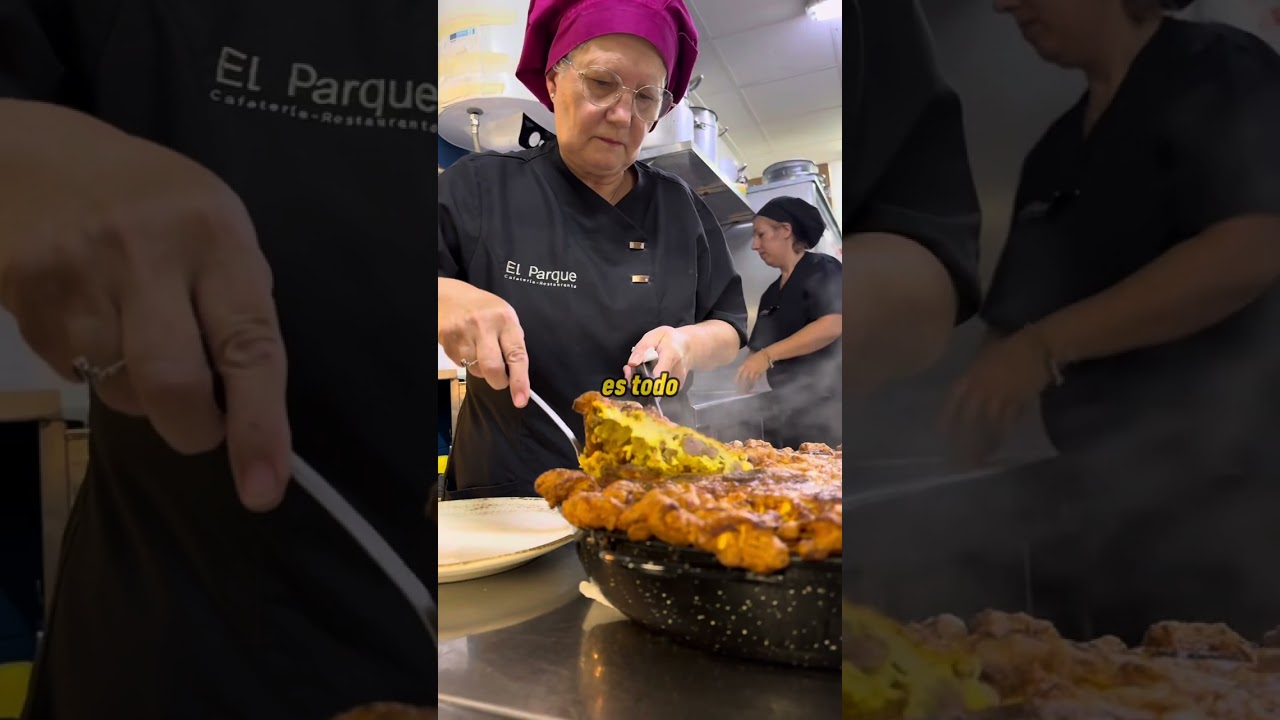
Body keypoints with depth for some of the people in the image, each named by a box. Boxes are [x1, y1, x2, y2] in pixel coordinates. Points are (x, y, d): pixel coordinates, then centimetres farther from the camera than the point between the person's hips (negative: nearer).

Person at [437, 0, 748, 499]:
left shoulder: (682, 208, 10)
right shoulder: (478, 189, 1)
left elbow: (731, 330, 12)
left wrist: (689, 344, -9)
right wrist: (444, 298, -23)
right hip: (507, 492, -3)